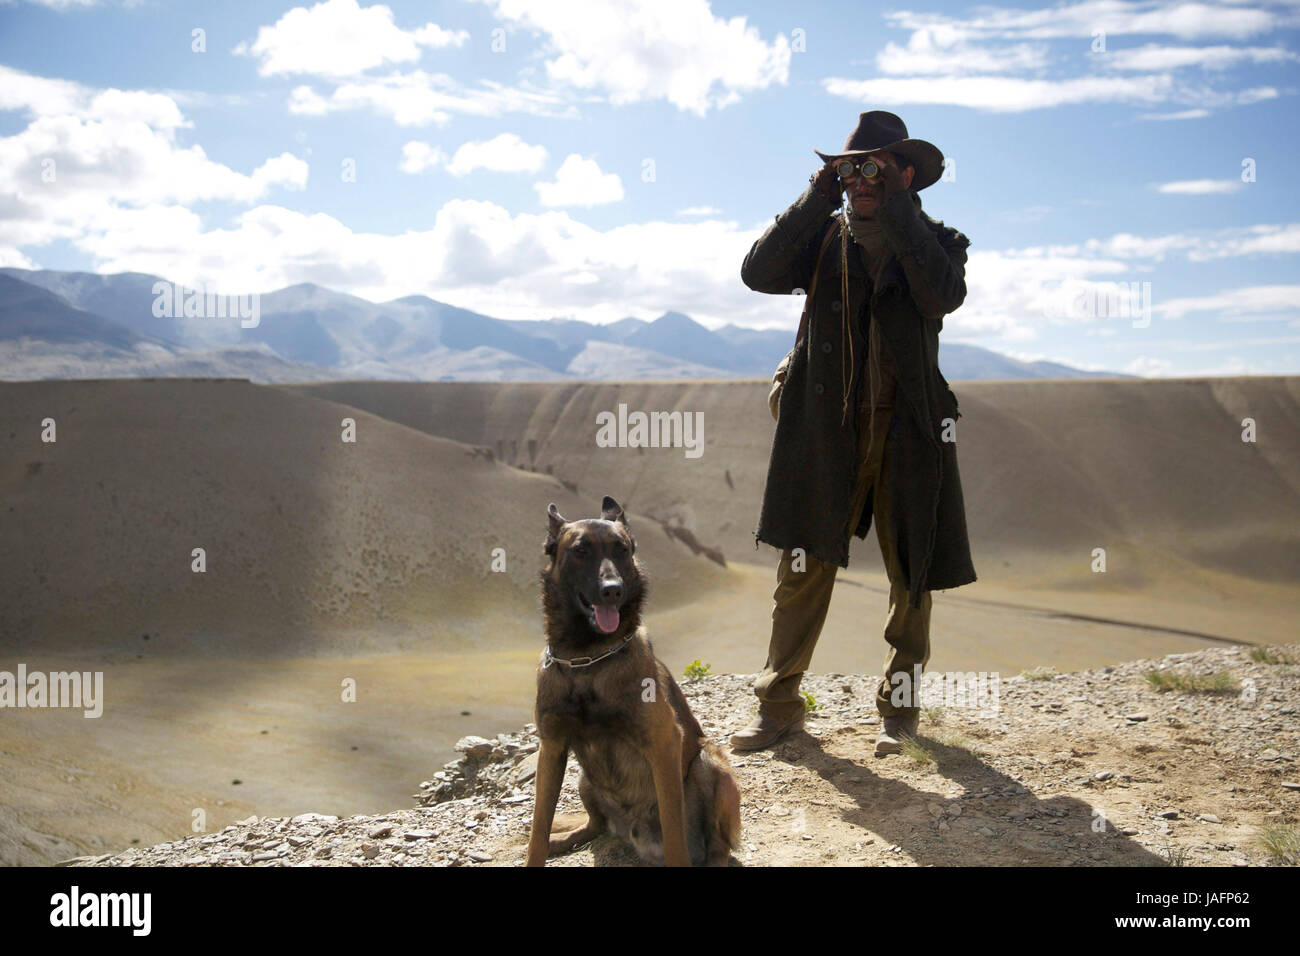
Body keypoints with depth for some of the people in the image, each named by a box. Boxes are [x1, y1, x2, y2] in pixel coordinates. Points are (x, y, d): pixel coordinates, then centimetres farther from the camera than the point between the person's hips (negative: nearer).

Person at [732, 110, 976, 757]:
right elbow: (758, 274, -6)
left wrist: (898, 211, -14)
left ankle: (900, 705, 20)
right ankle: (779, 702, 10)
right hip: (826, 425, 1)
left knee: (911, 572, 6)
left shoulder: (936, 241, 5)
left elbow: (943, 296, -17)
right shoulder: (825, 239, 10)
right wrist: (817, 198, -7)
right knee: (803, 566, -1)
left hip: (907, 428, 0)